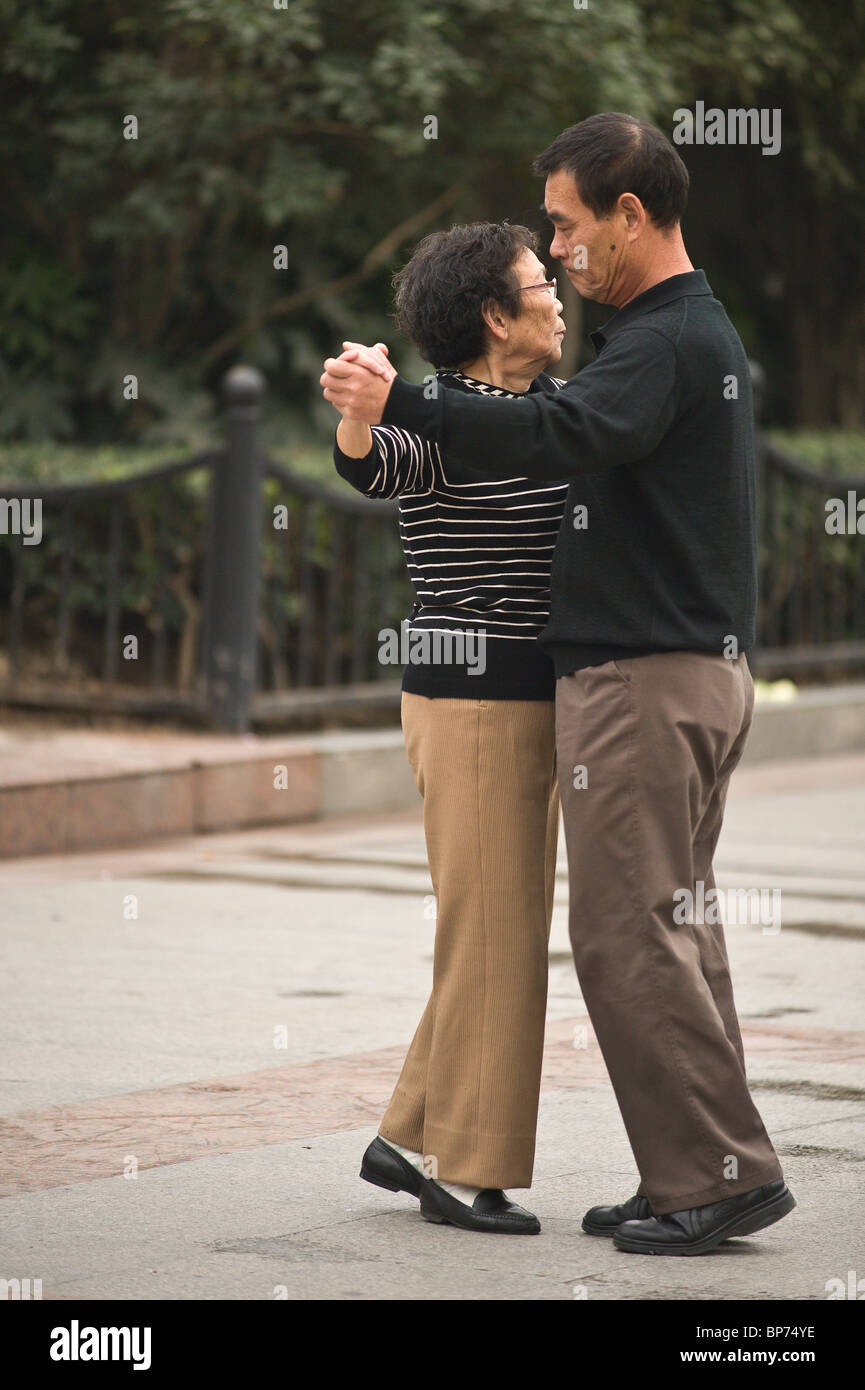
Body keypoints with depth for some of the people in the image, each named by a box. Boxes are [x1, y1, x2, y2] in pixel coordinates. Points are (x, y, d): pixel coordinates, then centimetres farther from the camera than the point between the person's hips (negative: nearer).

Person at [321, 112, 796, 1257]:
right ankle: (697, 1177, 15)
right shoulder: (700, 332, 18)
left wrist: (397, 404, -38)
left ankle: (724, 1172, -5)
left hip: (644, 679, -11)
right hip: (698, 668, 11)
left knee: (629, 938, -8)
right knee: (670, 931, 12)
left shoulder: (666, 343, -16)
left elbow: (561, 436, -34)